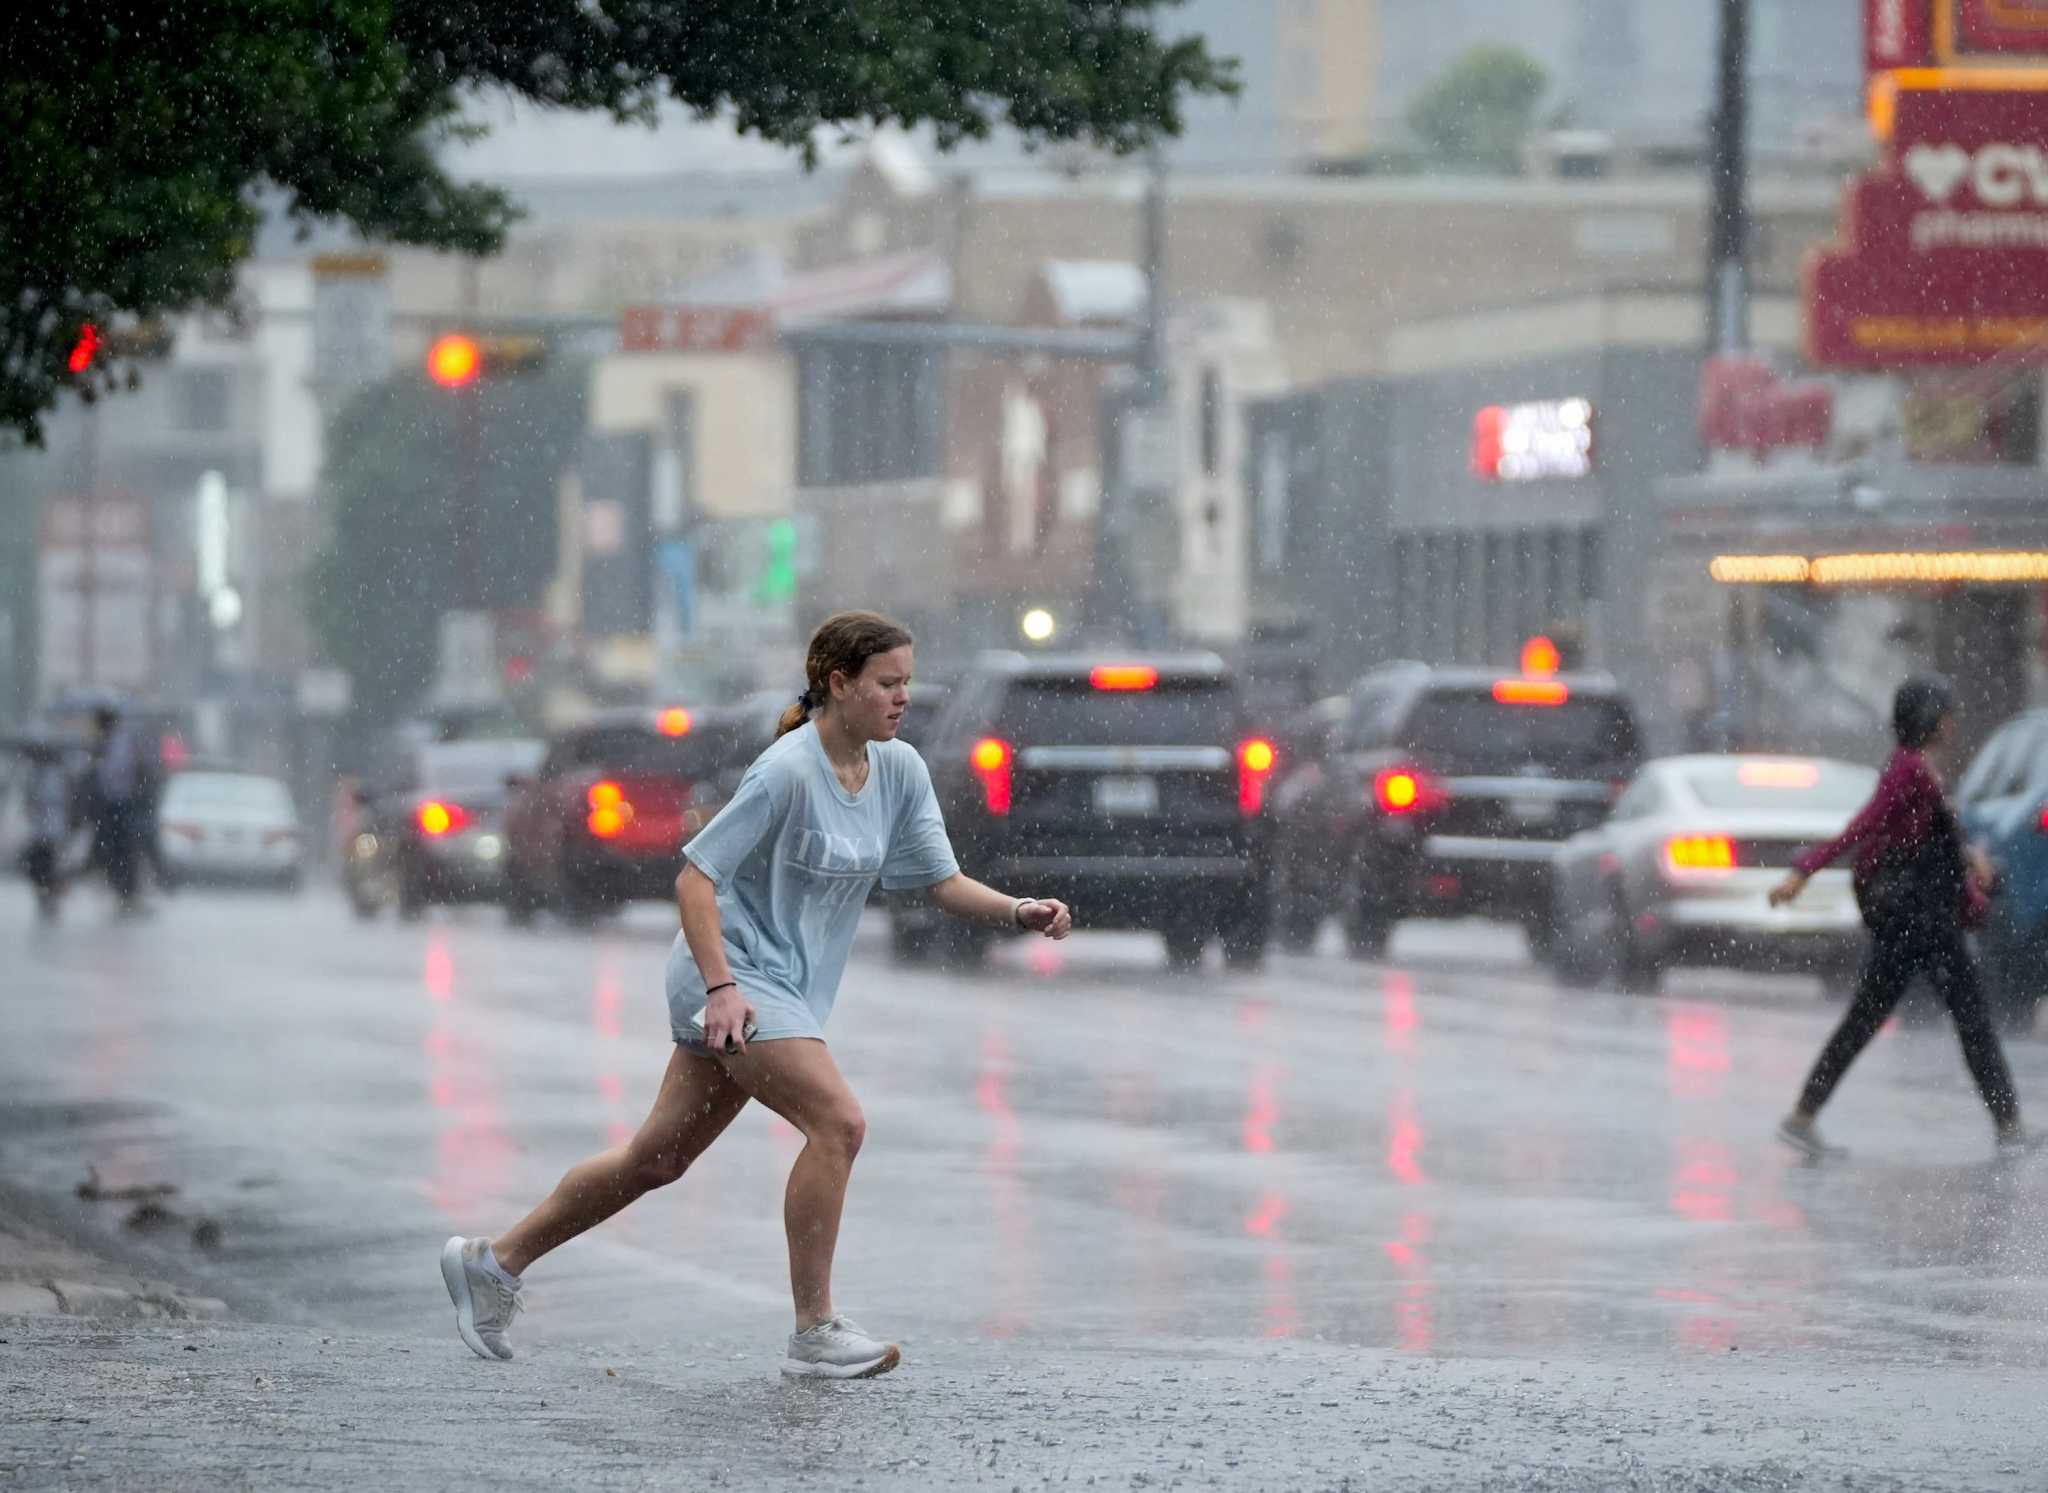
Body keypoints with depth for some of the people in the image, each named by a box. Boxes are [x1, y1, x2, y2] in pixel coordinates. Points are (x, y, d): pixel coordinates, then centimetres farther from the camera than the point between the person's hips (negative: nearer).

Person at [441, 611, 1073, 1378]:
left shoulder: (900, 770, 4)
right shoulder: (786, 772, -19)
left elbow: (943, 882, 8)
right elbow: (695, 876, -17)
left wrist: (1018, 911, -11)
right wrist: (722, 986, -26)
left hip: (787, 990, 9)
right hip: (731, 978, -9)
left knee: (659, 1158, 13)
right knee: (838, 1122, -20)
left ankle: (494, 1262, 26)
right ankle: (814, 1334, -13)